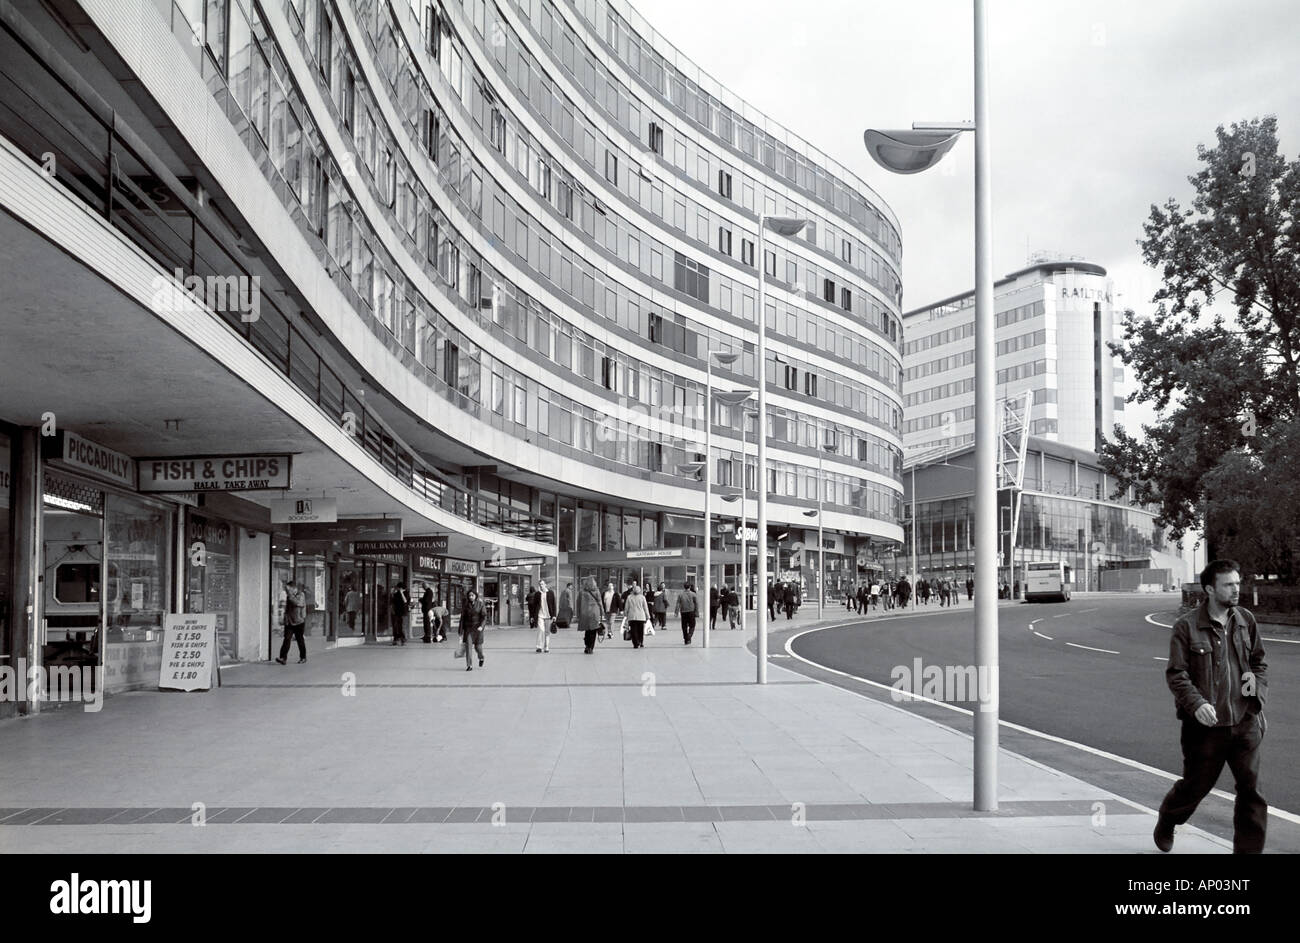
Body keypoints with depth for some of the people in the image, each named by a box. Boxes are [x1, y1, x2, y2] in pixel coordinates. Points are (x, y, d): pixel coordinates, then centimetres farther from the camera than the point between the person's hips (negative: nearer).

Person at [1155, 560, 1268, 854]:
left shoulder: (1246, 620, 5)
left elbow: (1259, 661, 18)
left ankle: (1248, 849, 13)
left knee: (1251, 789, 1)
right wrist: (1197, 704, -25)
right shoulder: (1186, 627, -9)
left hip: (1245, 720, 4)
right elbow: (1176, 674, -11)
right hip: (1206, 724, -3)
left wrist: (1257, 683, -2)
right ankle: (1166, 824, 41)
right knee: (1196, 785, 11)